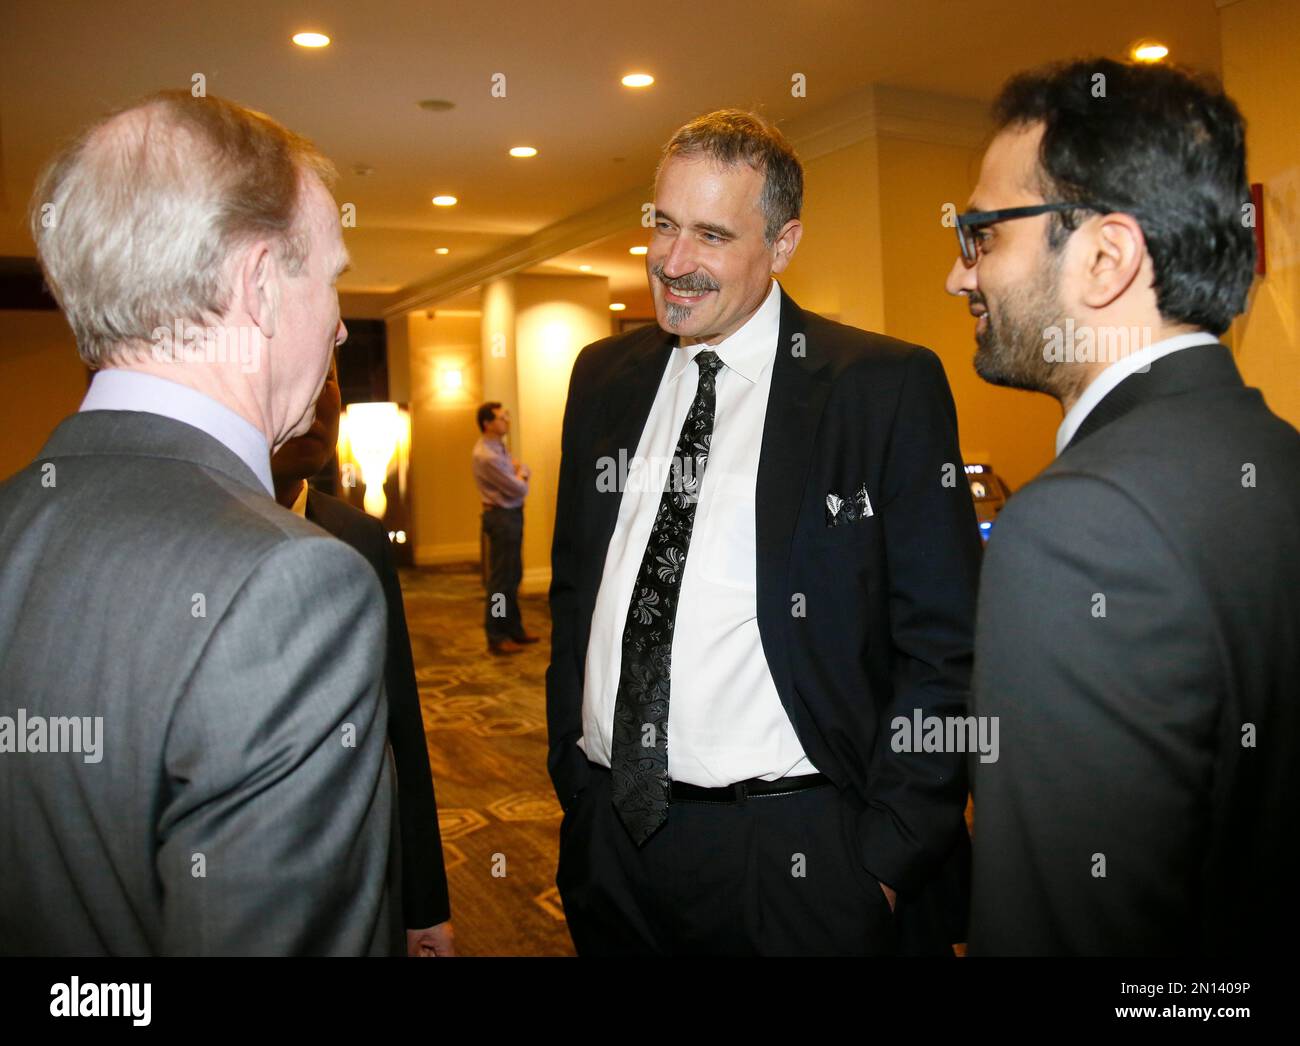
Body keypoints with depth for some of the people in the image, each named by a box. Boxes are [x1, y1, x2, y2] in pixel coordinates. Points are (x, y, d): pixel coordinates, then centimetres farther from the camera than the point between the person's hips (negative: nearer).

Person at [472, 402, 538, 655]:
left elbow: (525, 469, 14)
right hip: (502, 517, -10)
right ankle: (496, 638, 2)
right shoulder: (487, 456, -21)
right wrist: (520, 477, 2)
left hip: (511, 514, 10)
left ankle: (513, 630, 25)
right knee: (501, 579, -5)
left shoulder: (498, 447, 10)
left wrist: (519, 473, -8)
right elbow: (519, 490, -19)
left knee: (513, 576, 15)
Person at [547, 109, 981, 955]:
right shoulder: (603, 377, 5)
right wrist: (572, 773, 10)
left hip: (793, 858, -4)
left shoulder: (890, 386, -10)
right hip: (609, 833, 5)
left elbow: (943, 649, -10)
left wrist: (887, 862, -11)